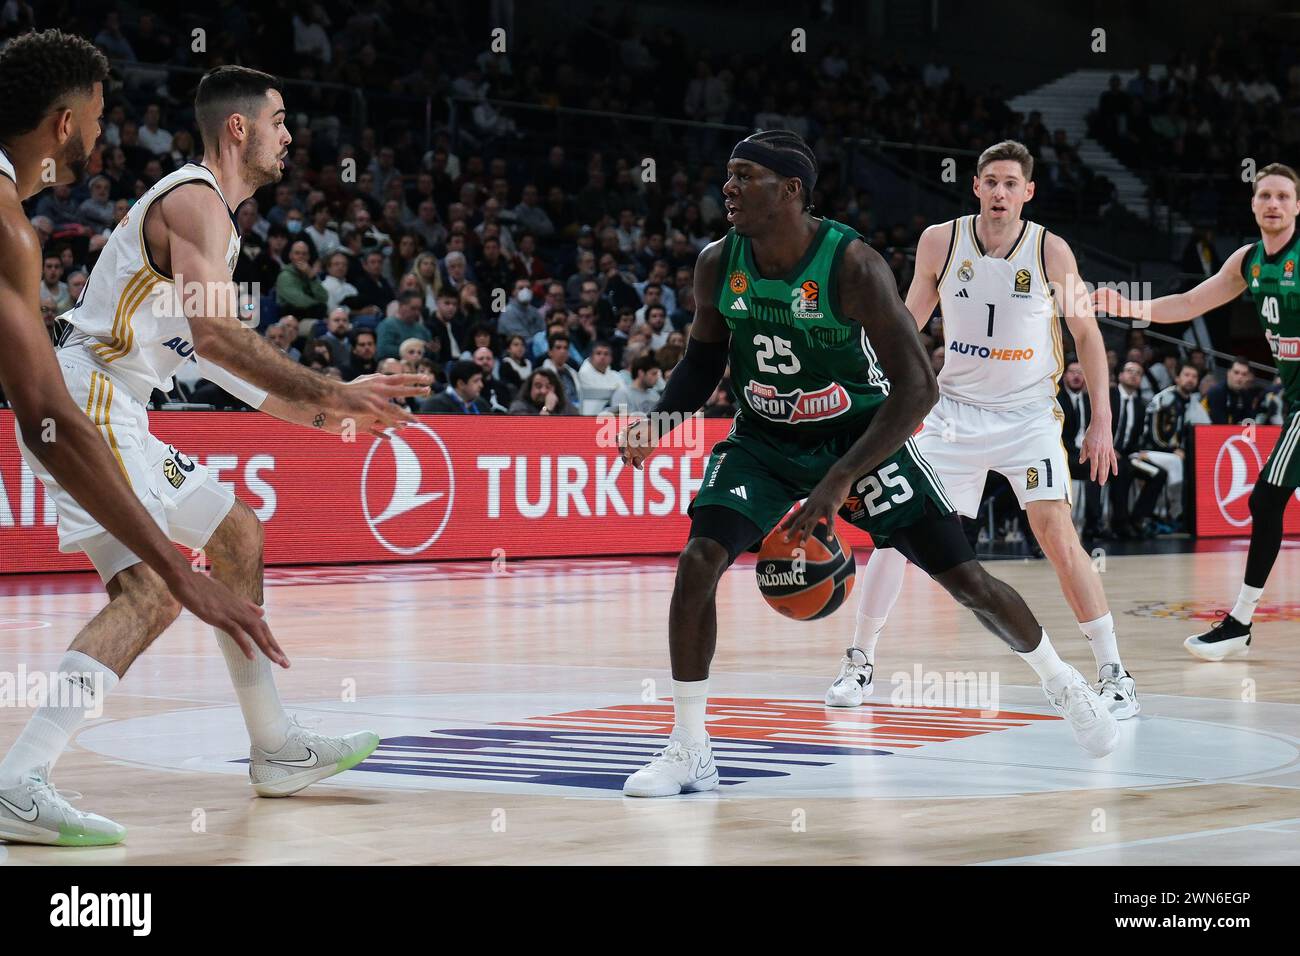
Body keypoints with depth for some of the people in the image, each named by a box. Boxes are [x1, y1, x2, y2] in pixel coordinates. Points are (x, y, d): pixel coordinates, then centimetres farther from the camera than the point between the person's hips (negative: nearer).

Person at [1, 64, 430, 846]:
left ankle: (277, 750, 27)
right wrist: (330, 393, -23)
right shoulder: (195, 201, -11)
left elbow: (208, 345, 28)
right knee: (152, 591, -20)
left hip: (115, 415, 11)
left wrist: (314, 412, 27)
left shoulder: (207, 209, 22)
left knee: (237, 537, 18)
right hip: (86, 406, -11)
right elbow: (215, 332, -25)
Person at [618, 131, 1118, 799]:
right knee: (697, 561, -18)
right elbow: (703, 363, 5)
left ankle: (1060, 682, 26)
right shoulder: (717, 266, -12)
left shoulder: (853, 266, -27)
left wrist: (839, 481, -35)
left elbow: (917, 387, -28)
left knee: (961, 575, -2)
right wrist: (658, 421, -16)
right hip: (764, 440, 3)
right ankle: (688, 751, -8)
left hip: (860, 433, -3)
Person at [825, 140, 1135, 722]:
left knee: (1057, 535, -16)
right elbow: (910, 324, 9)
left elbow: (1087, 335, 0)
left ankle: (1113, 674, -8)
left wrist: (1101, 419, -5)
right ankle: (859, 662, 12)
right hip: (955, 408, 2)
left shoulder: (1050, 252, -9)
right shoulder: (939, 242, -5)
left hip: (1028, 413, -2)